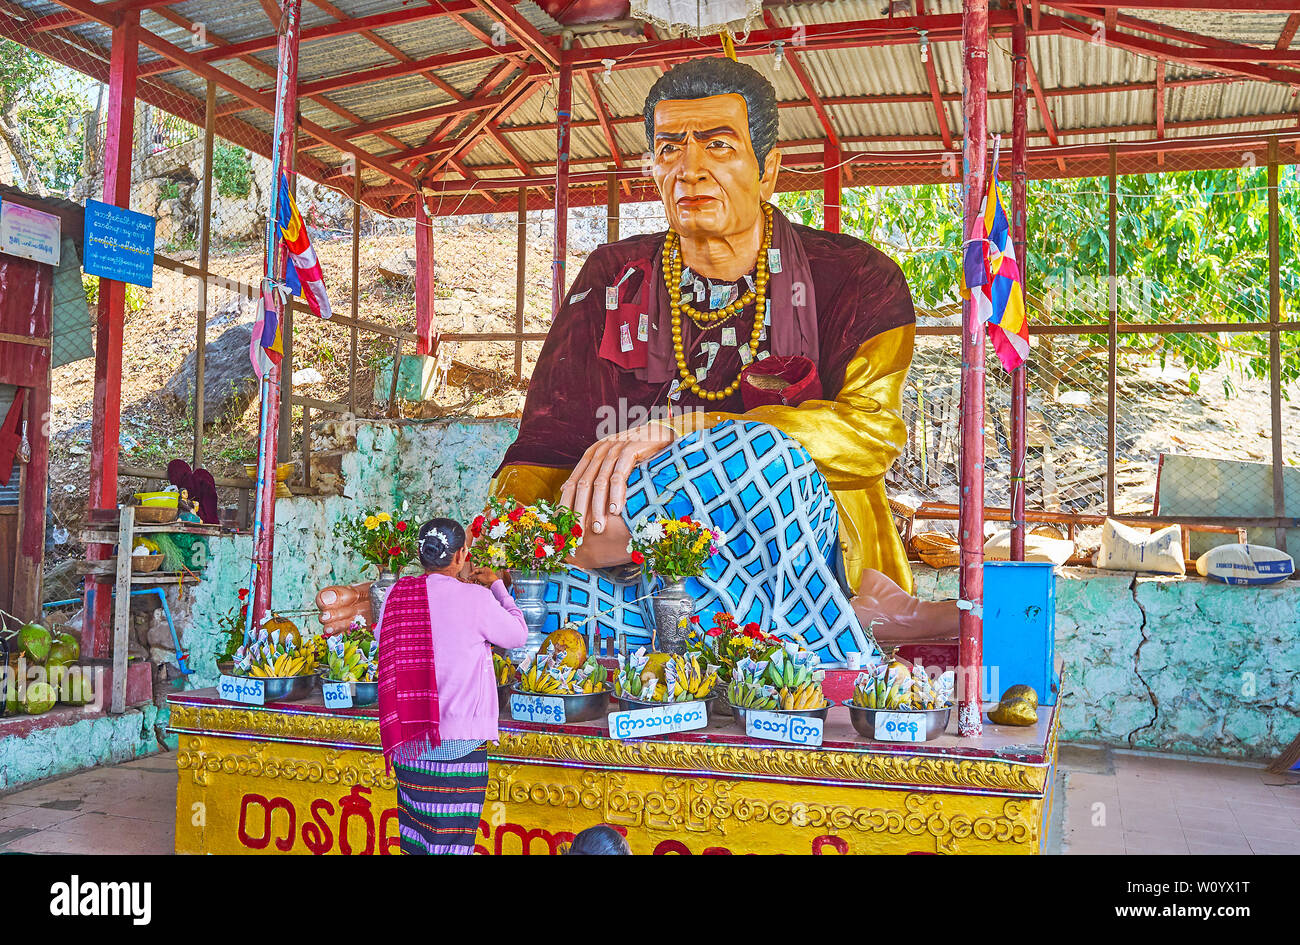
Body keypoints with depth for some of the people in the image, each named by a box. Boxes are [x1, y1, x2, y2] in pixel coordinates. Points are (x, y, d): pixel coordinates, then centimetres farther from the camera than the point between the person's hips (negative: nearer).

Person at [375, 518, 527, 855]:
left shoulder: (397, 593, -1)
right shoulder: (476, 598, -13)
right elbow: (518, 635, 1)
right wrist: (497, 585, 14)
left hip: (408, 736, 5)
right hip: (460, 738, -4)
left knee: (415, 827, 14)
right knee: (452, 833, 4)